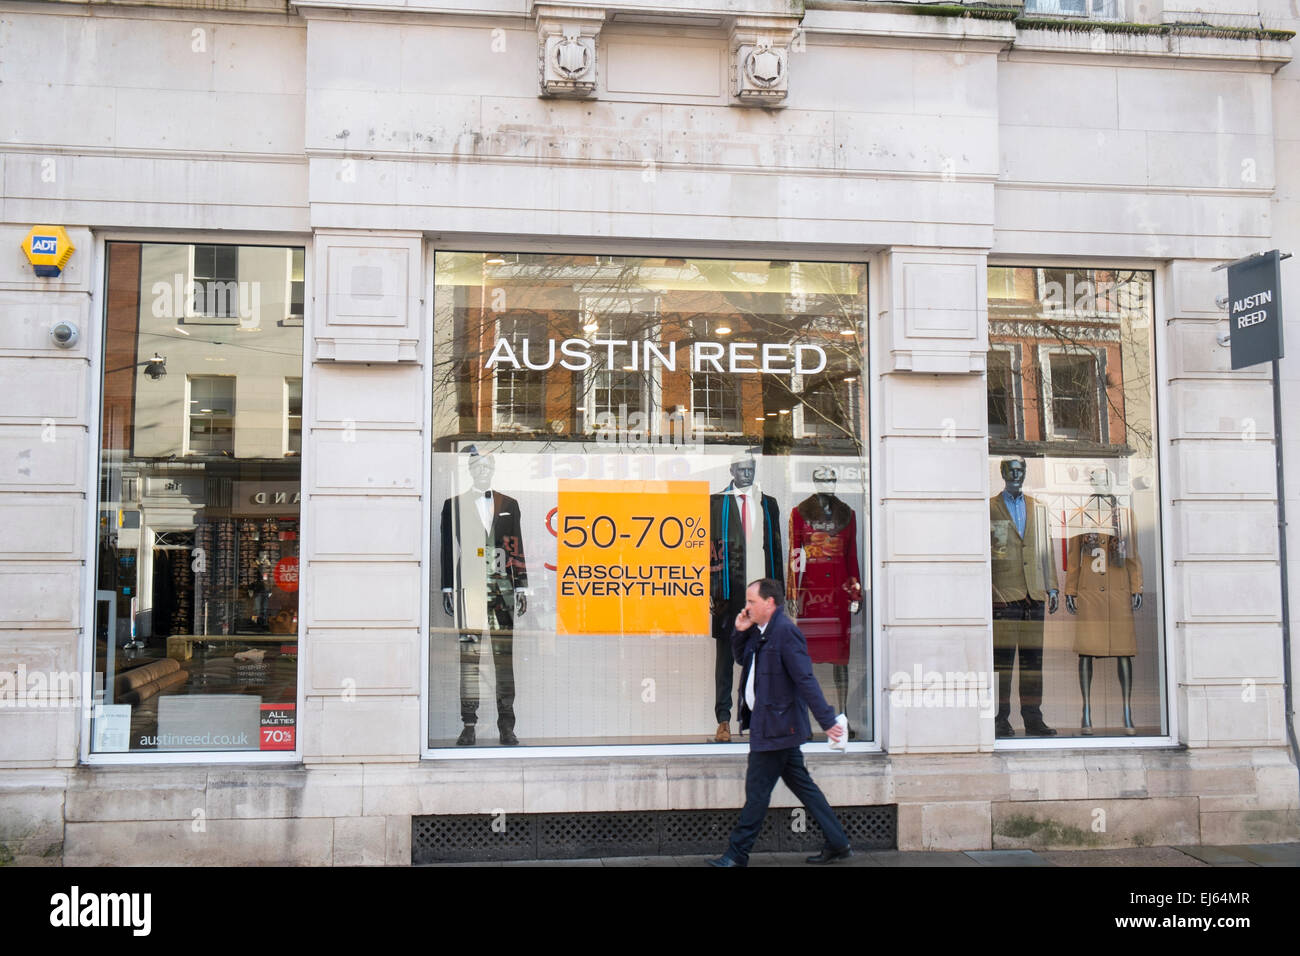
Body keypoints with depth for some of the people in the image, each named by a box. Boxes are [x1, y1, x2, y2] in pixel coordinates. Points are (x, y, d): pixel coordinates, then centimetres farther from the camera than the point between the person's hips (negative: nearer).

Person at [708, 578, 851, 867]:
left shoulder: (785, 631, -19)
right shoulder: (760, 631, 11)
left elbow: (805, 679, -22)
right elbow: (742, 658, 26)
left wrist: (826, 721, -22)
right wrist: (740, 632, 7)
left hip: (775, 726, -10)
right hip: (778, 725, 10)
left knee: (757, 790, -1)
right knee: (802, 785, 14)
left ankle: (737, 854, 8)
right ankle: (838, 844, 21)